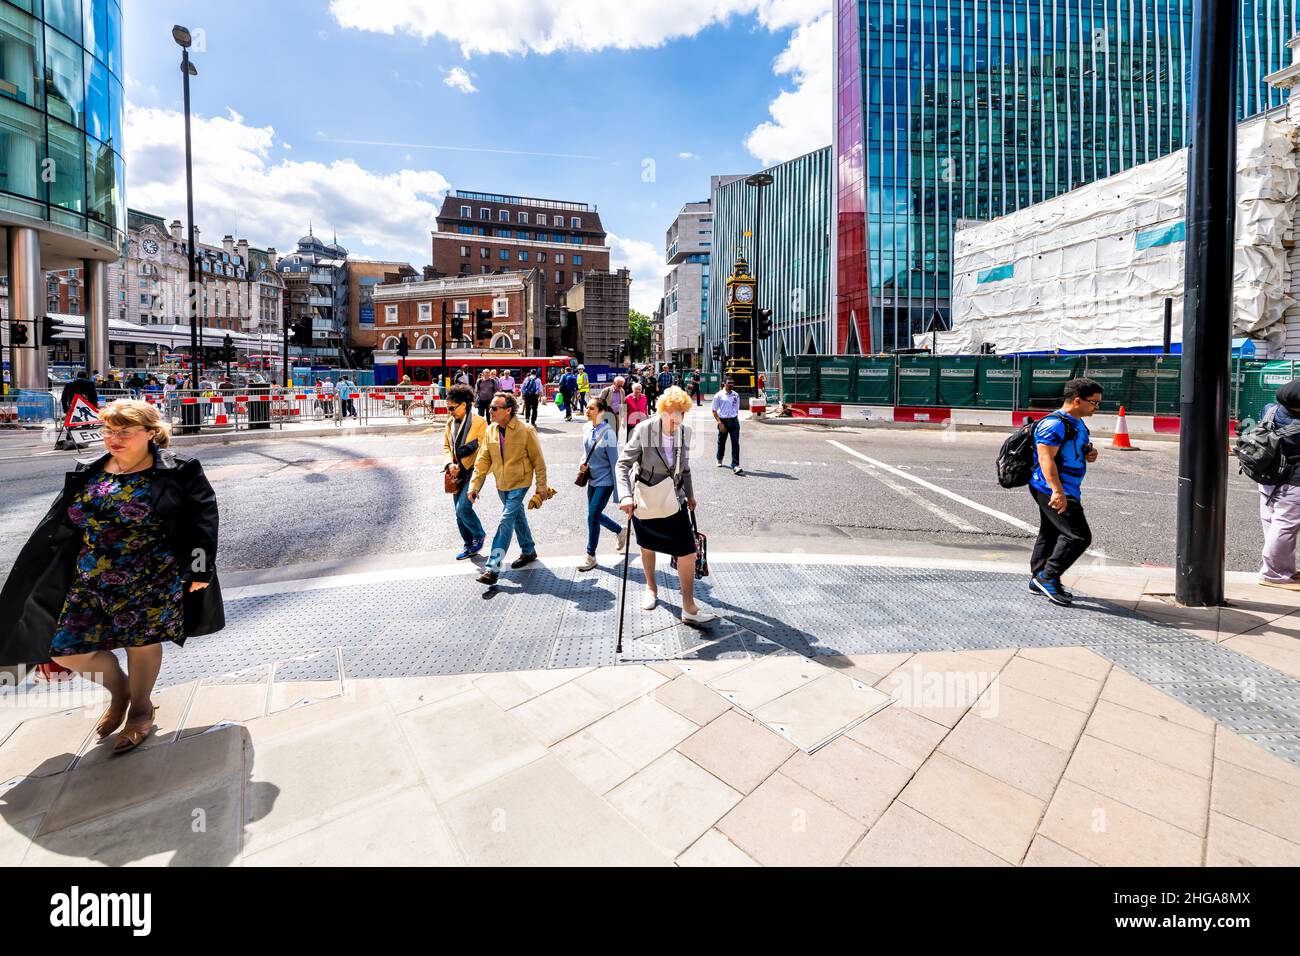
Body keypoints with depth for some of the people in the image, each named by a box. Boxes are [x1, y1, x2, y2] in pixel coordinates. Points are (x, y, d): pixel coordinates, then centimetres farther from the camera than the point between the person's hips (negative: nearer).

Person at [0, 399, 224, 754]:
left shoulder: (177, 471, -10)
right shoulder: (87, 474, 5)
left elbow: (202, 516, -7)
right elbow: (58, 530, 13)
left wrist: (199, 568, -10)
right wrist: (39, 584, 13)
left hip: (152, 582, -5)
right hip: (91, 581, 5)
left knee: (142, 642, 8)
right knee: (65, 649, 6)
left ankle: (141, 707, 34)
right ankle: (118, 689, 35)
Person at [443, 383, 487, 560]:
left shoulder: (479, 422, -12)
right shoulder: (450, 422, 8)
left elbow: (481, 450, -13)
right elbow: (446, 446, 11)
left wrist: (461, 467, -14)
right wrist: (449, 464, -8)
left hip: (473, 472, -7)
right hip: (456, 473, 7)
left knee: (463, 508, -14)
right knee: (459, 512, 11)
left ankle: (479, 535, 13)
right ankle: (469, 546, 26)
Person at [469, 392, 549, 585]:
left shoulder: (525, 431, -18)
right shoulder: (490, 431, -3)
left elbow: (538, 460, -10)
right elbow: (483, 460, 1)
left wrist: (541, 486, -7)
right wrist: (475, 485, -5)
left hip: (519, 484, -6)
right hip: (501, 484, 6)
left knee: (506, 521, -12)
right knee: (518, 517, 20)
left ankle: (493, 567, -9)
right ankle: (528, 551, 40)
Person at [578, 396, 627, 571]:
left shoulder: (608, 432, -20)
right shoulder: (587, 429, 0)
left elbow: (614, 462, -18)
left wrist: (617, 491, -17)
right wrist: (583, 462, -6)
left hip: (605, 480, -7)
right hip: (593, 479, 8)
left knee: (593, 516, -4)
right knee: (595, 514, 17)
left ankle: (591, 556, 13)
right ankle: (620, 531, 43)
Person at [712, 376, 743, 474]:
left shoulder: (736, 395, 6)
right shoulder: (719, 395, -4)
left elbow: (737, 409, 15)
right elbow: (714, 411, -5)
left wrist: (735, 420, 9)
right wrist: (720, 423, -12)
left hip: (734, 421, 2)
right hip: (723, 421, -2)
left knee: (735, 443, -8)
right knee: (721, 442, 15)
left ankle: (735, 466, -10)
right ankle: (719, 459, 42)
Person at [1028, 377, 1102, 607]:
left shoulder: (1078, 423, 16)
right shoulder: (1055, 423, -17)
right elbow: (1046, 459, -25)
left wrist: (1090, 454, 8)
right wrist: (1057, 491, -32)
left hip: (1067, 490, 11)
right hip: (1053, 490, -11)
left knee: (1051, 534, 16)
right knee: (1079, 535, -12)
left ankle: (1038, 579, 26)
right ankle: (1048, 576, -3)